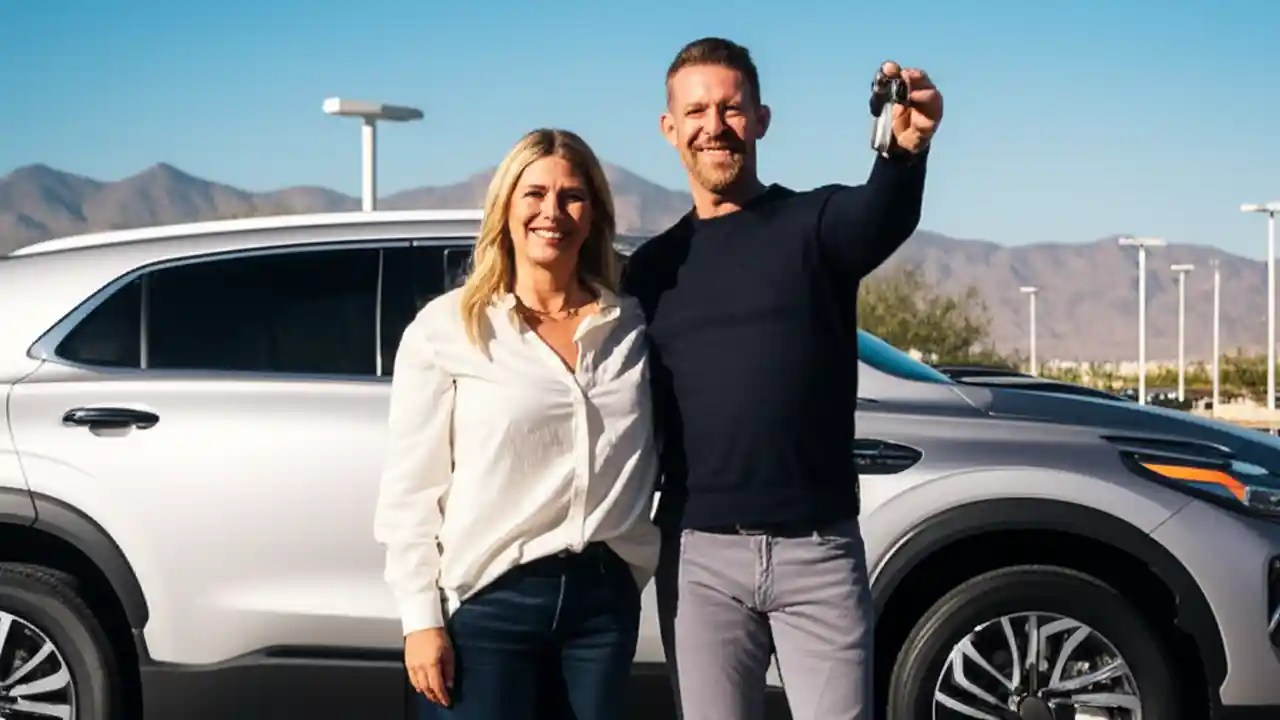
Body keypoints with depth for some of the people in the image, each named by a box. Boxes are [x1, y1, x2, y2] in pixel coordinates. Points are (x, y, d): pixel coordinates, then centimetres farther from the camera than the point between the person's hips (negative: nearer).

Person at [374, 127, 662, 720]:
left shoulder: (630, 326, 8)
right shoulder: (445, 328, -2)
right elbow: (410, 488, -4)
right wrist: (421, 619, -8)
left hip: (604, 598, 3)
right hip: (487, 601, -3)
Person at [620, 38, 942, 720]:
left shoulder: (815, 222, 0)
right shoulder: (652, 267, 12)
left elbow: (883, 217, -24)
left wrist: (905, 151, -46)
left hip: (818, 549, -3)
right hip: (699, 555, 3)